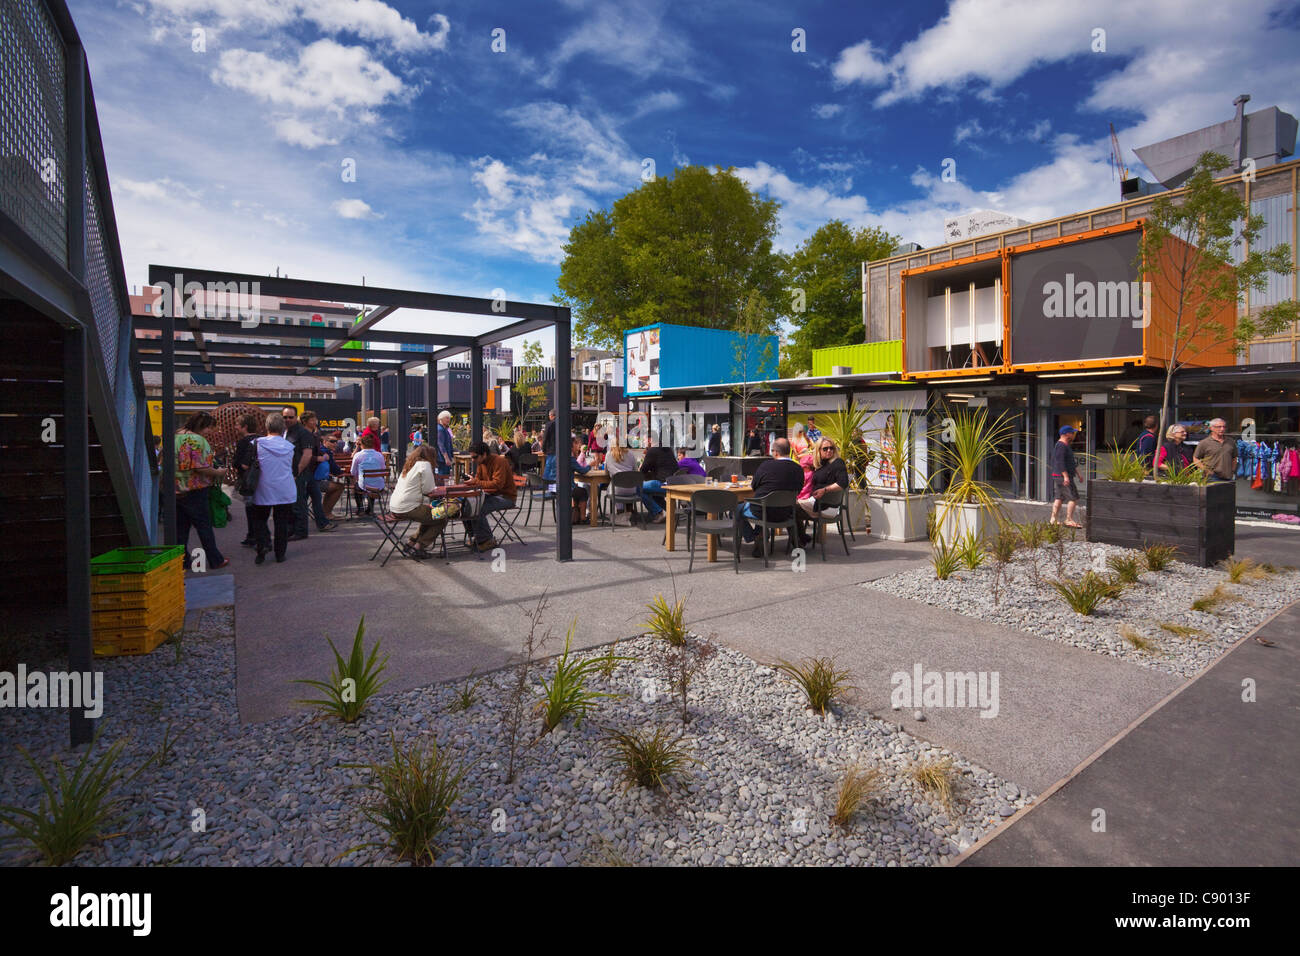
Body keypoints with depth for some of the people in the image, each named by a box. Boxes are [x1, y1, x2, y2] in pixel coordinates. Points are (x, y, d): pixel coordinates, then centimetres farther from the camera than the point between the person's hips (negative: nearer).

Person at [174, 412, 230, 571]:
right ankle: (215, 560, 10)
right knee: (204, 525, 1)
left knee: (181, 526, 12)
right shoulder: (197, 440, -16)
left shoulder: (176, 437, 10)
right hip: (194, 491, -7)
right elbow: (200, 467, -21)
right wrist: (218, 473, -7)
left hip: (176, 490, 8)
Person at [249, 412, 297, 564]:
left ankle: (263, 544, -5)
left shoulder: (257, 444, -6)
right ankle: (280, 554, 11)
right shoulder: (291, 446, 0)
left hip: (264, 490, -1)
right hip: (286, 492, 1)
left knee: (259, 519, 16)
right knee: (281, 523, 8)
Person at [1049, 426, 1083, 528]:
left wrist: (1078, 473, 29)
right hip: (1063, 476, -11)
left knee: (1058, 498, 10)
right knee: (1074, 498, -7)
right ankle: (1069, 520, -6)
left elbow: (1072, 462, 28)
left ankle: (1053, 519, 11)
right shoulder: (1061, 446, -15)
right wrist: (1066, 476, -26)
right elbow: (1060, 462, -23)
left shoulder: (1066, 445, 20)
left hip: (1057, 477, 11)